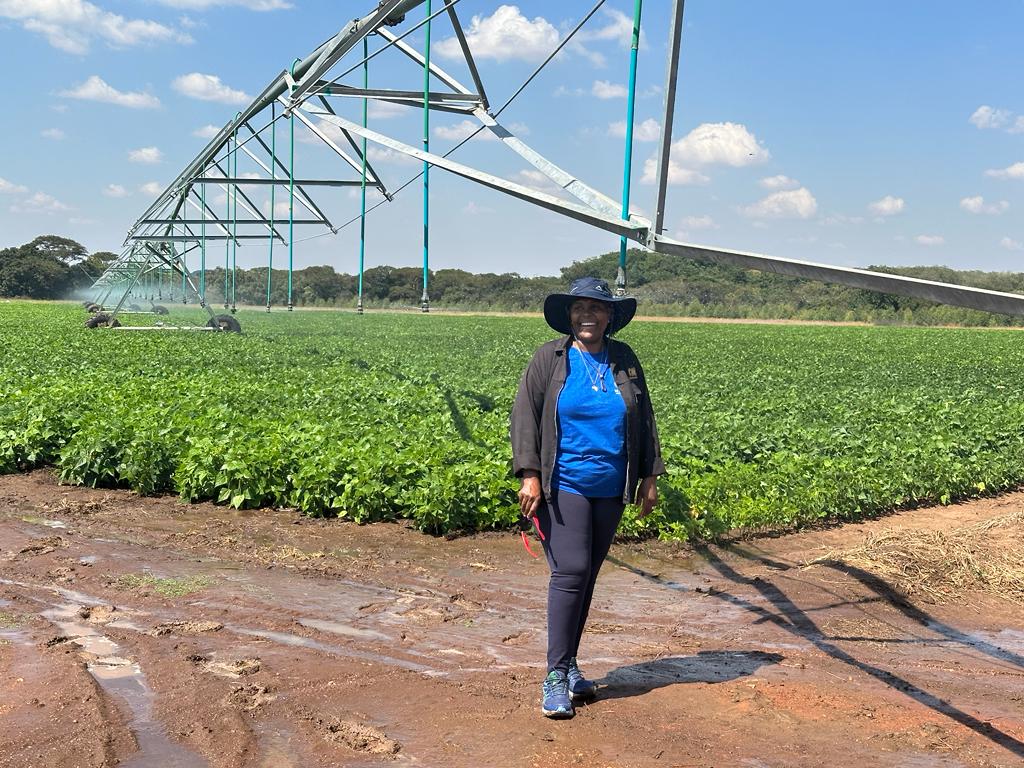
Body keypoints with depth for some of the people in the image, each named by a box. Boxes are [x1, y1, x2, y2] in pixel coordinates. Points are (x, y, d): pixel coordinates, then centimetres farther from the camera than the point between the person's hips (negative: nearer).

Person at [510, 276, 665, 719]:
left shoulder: (624, 360, 9)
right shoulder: (550, 358, -2)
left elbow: (643, 420, 15)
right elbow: (525, 414, -4)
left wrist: (649, 476, 12)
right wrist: (529, 474, -12)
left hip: (610, 489, 4)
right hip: (563, 485, -4)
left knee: (588, 574, 10)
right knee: (570, 571, -12)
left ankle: (569, 664, 23)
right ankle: (556, 675, -5)